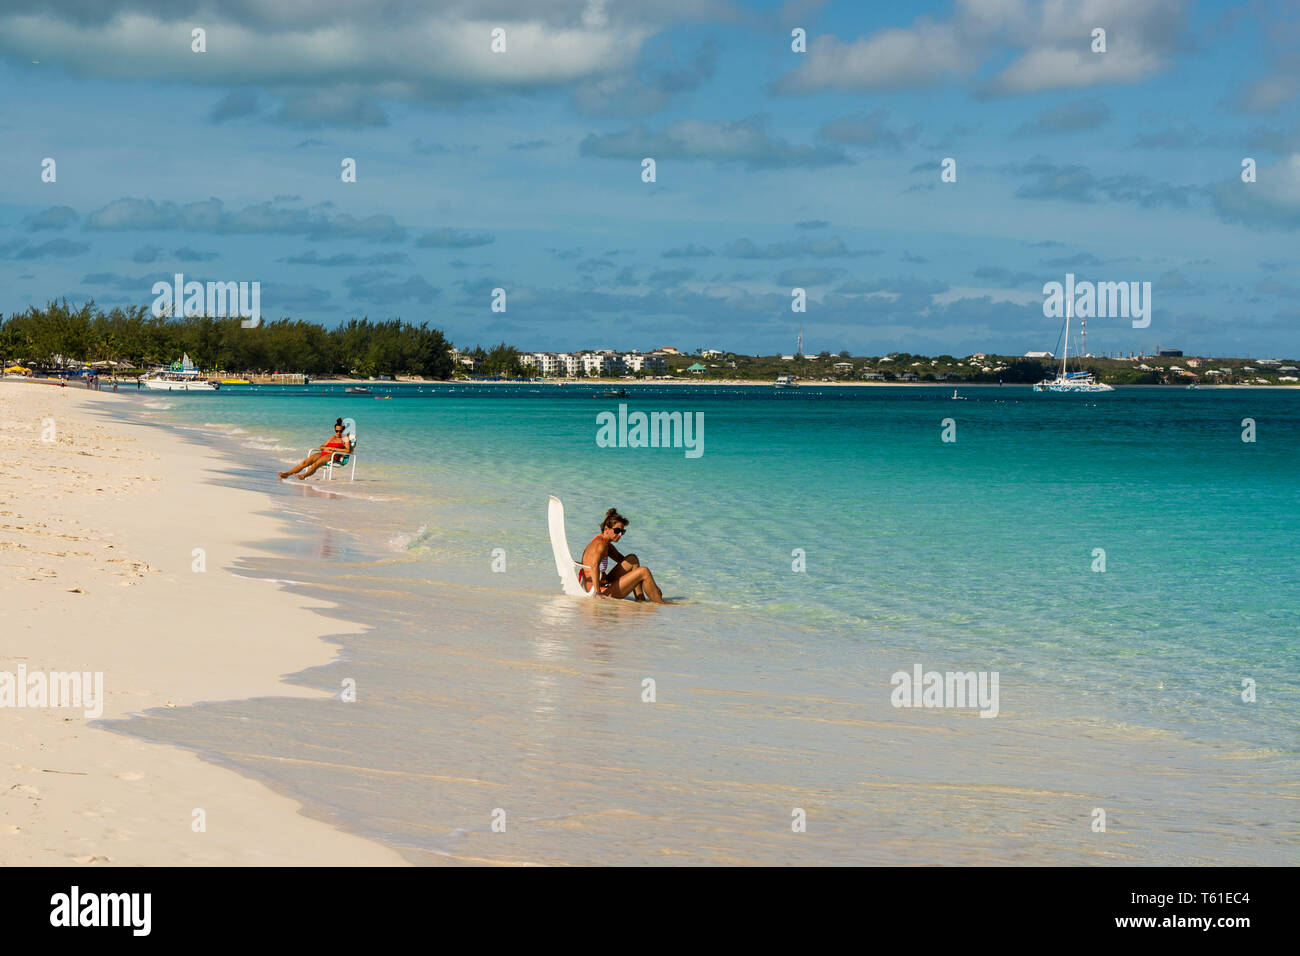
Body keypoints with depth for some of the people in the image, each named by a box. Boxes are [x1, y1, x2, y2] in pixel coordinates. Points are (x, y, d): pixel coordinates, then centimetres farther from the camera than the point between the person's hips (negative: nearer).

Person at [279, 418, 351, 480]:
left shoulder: (345, 439, 9)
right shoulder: (333, 438, 27)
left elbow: (348, 450, -9)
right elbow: (321, 447, 24)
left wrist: (334, 449, -11)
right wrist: (326, 448, 0)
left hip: (332, 456, -6)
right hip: (323, 454, 6)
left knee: (316, 464, -35)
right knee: (305, 462, -15)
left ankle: (303, 475, -56)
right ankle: (286, 474, -23)